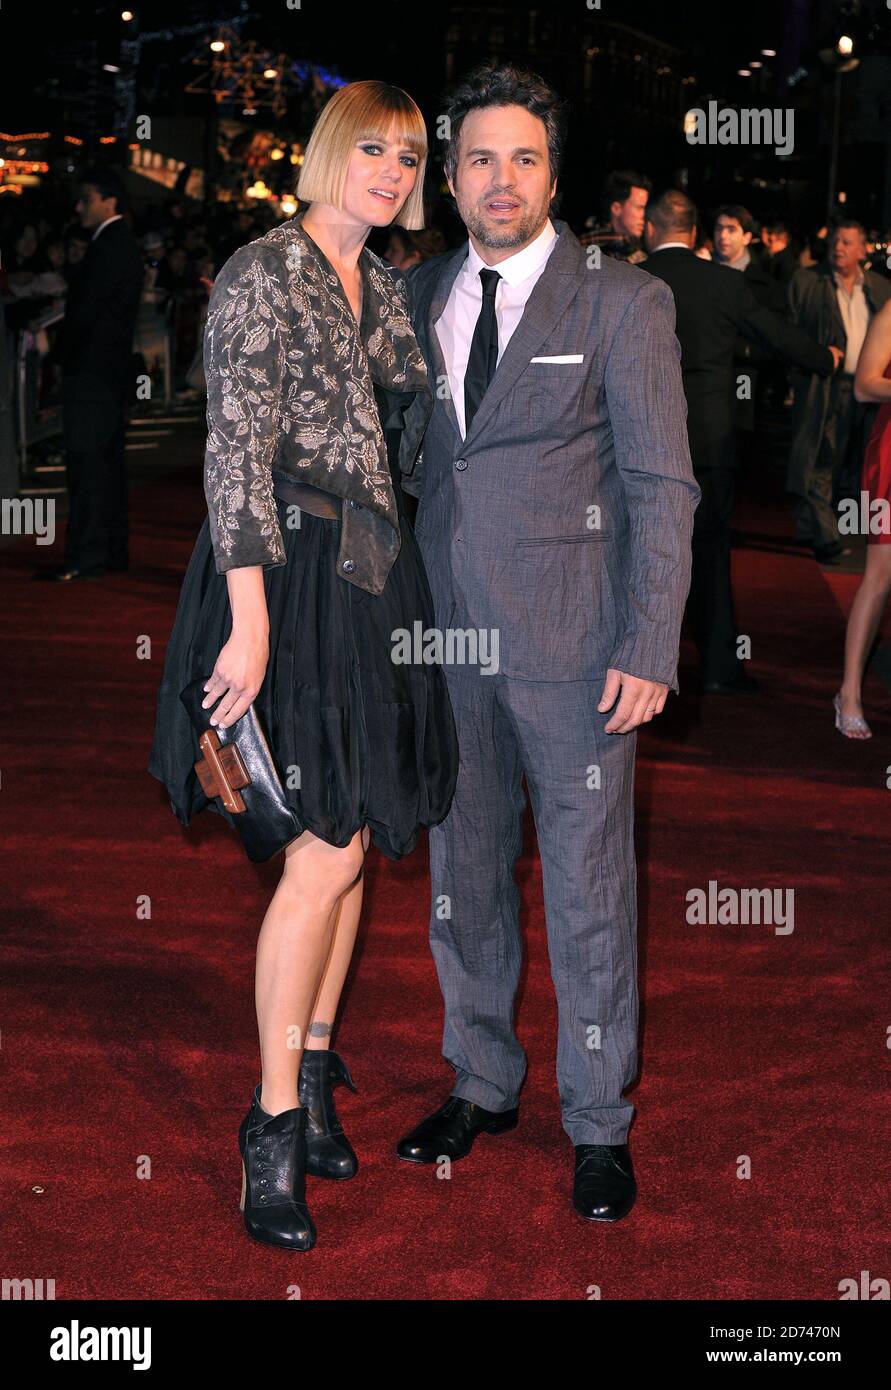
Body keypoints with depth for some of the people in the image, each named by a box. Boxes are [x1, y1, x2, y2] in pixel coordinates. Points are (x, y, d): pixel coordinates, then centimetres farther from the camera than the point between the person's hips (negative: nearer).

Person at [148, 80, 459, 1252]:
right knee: (327, 853, -9)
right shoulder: (262, 276, -9)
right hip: (292, 579, -8)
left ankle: (315, 1076, 24)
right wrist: (252, 621, -20)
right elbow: (236, 454, -15)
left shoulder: (383, 289, 15)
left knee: (350, 843, 10)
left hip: (374, 581, 8)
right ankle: (274, 1130, 3)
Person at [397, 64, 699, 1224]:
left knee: (588, 890, 2)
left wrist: (649, 647, -14)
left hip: (574, 648, -4)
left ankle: (599, 1124, 18)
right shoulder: (417, 300, 11)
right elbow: (404, 462, 14)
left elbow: (662, 485, -6)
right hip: (448, 638, 5)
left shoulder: (622, 302, -3)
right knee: (462, 878, 14)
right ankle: (482, 1083, 32)